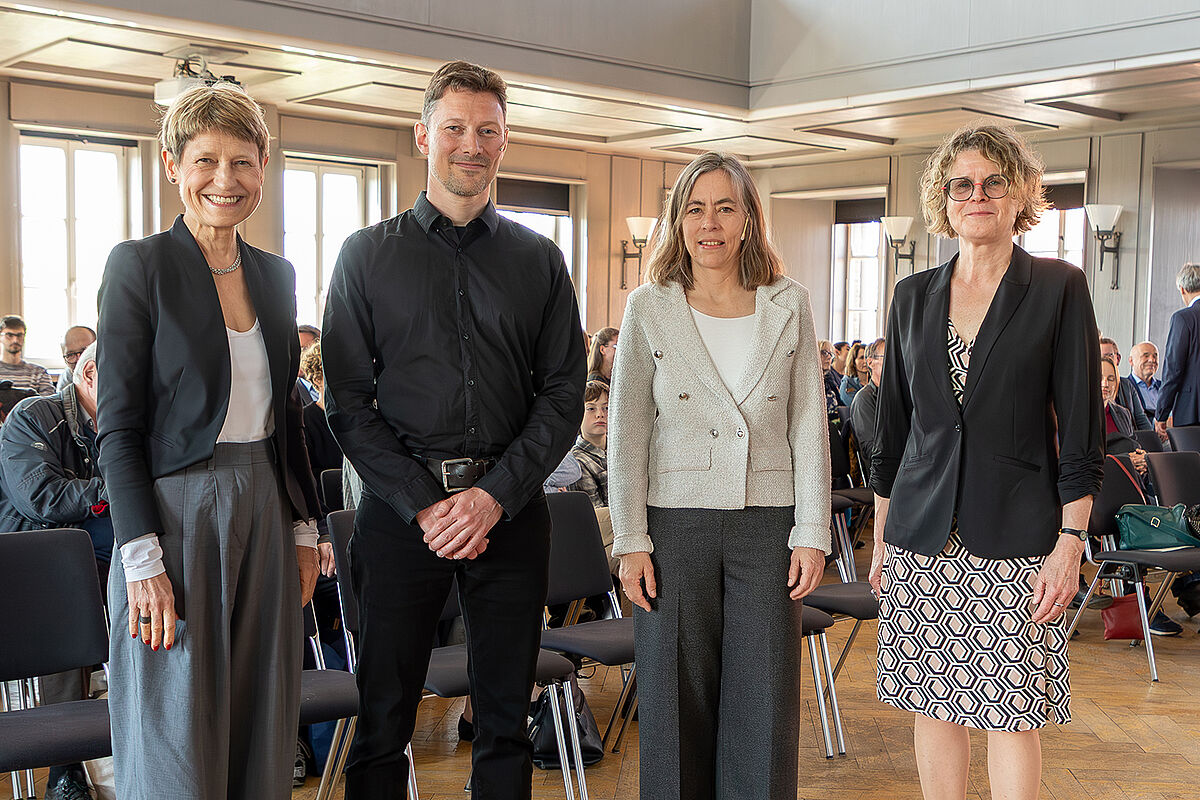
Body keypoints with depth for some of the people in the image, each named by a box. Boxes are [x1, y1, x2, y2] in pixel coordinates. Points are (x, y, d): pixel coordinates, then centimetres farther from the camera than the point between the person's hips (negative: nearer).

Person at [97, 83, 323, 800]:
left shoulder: (276, 275, 11)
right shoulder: (140, 266, -6)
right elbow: (118, 426, -10)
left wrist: (303, 526, 11)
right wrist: (144, 560, -16)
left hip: (265, 512, 6)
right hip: (178, 512, -5)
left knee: (263, 739, 12)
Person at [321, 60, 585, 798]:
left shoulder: (539, 260, 8)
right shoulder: (368, 255, 5)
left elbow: (563, 396, 3)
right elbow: (349, 403, 0)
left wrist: (494, 497, -9)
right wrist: (423, 504, -11)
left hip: (510, 507, 1)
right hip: (401, 508, -1)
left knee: (506, 722, 10)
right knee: (383, 719, 6)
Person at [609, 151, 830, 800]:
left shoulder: (788, 304, 5)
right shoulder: (648, 309, 2)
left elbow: (808, 426, 4)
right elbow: (626, 433, 1)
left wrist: (811, 533, -1)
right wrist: (631, 540, -4)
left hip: (767, 524, 1)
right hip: (676, 521, -1)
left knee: (765, 701, 5)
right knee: (678, 697, 7)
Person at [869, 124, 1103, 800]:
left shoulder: (1059, 287, -1)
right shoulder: (915, 296, 9)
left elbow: (1082, 430, -4)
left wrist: (1071, 544, -11)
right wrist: (882, 539, 12)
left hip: (1015, 539, -3)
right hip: (921, 539, 4)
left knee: (1013, 714, 0)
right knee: (934, 704, 9)